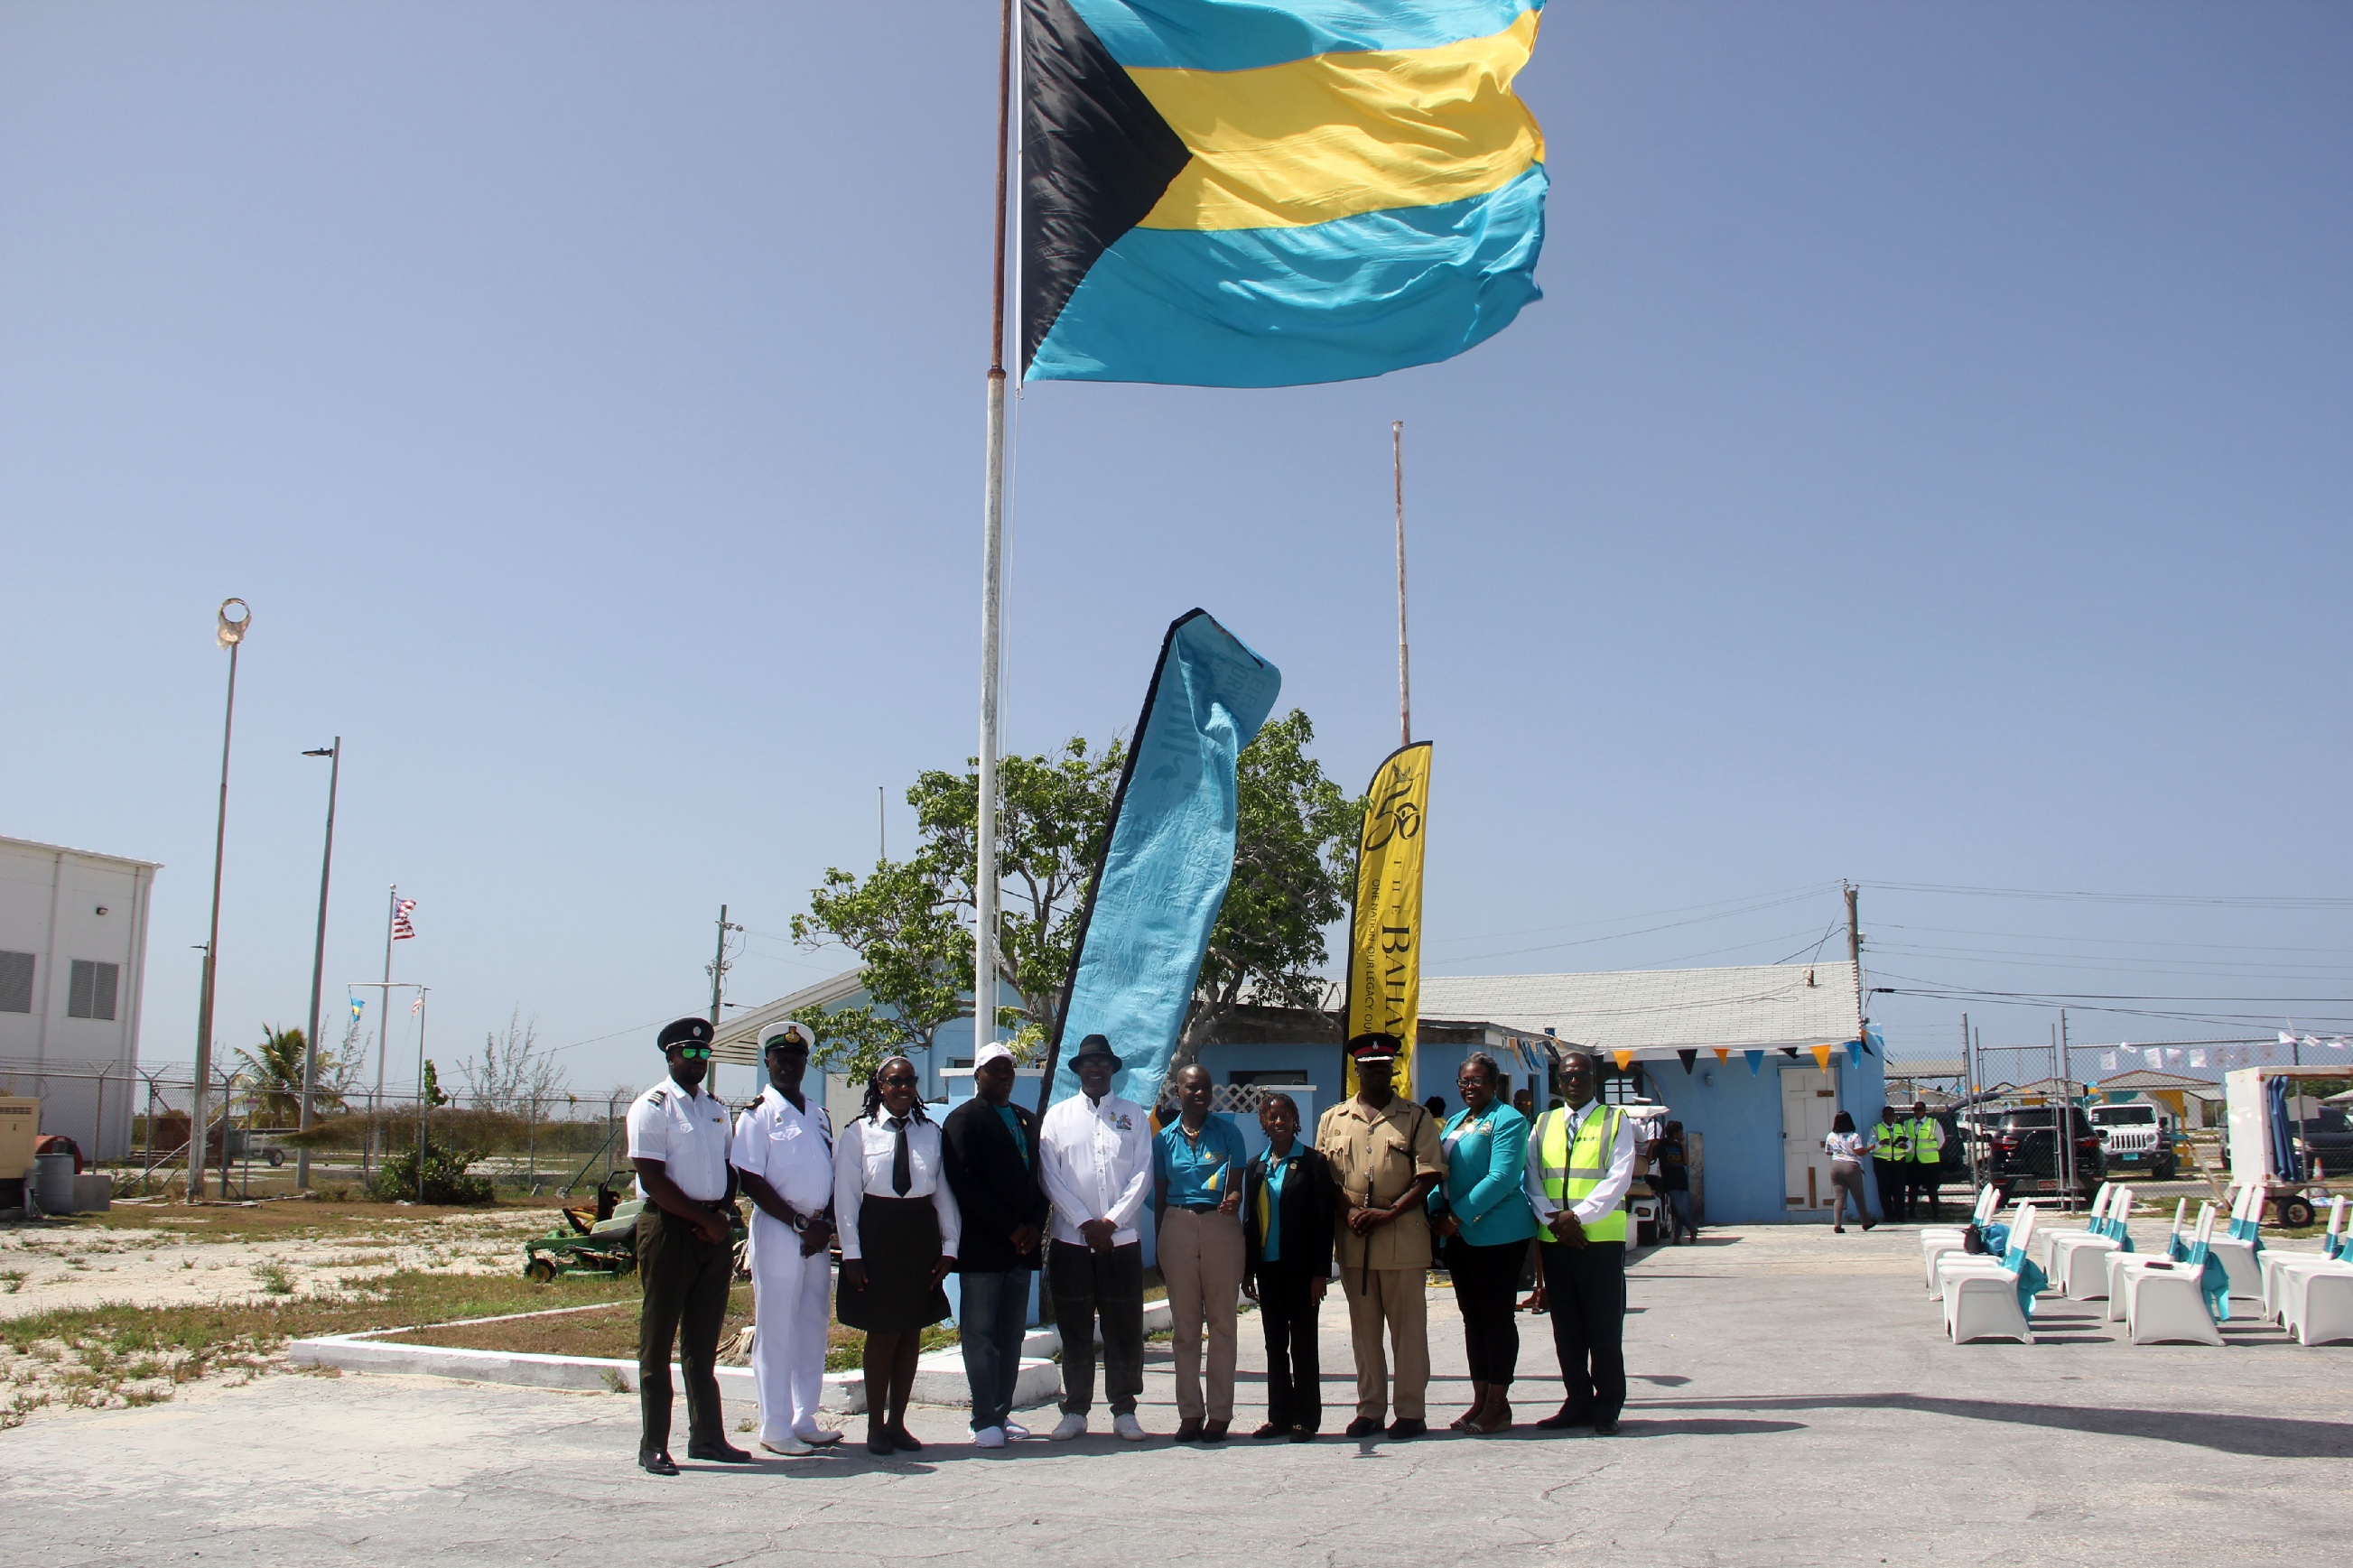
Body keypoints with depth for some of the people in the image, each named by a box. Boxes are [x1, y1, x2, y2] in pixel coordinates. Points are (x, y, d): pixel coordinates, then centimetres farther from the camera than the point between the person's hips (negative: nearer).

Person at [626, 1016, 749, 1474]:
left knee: (703, 1342, 13)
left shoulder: (716, 1110, 15)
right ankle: (653, 1446, 6)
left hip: (714, 1234, 7)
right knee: (658, 1342, 1)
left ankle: (707, 1436, 20)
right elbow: (653, 1179, -14)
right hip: (668, 1229, -6)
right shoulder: (652, 1107, -7)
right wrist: (704, 1218, -13)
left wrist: (723, 1214, -2)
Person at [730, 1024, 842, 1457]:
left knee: (813, 1327, 10)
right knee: (776, 1330, -2)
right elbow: (751, 1181, -11)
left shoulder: (819, 1115, 15)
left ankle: (803, 1420, 20)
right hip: (777, 1231, -6)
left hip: (818, 1236, 6)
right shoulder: (758, 1115, -4)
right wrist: (800, 1223, -14)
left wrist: (826, 1223, -2)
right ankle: (775, 1429, 5)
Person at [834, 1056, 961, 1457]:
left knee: (912, 1331, 8)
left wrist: (949, 1245, 2)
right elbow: (846, 1195, -2)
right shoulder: (858, 1133, 0)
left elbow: (944, 1191, 7)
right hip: (877, 1233, -3)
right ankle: (875, 1426, 14)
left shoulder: (931, 1133, 7)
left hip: (921, 1234, 3)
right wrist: (851, 1252, -7)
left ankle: (897, 1422, 19)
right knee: (882, 1331, 2)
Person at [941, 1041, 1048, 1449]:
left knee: (1012, 1335, 8)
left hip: (1022, 1244, 6)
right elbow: (966, 1184, -11)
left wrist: (1035, 1227, -1)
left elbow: (1041, 1178, 16)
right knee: (981, 1334, -3)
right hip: (982, 1245, -6)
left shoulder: (1028, 1120, 19)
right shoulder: (963, 1120, -1)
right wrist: (1010, 1229, -13)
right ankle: (985, 1420, 0)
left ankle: (1002, 1414, 14)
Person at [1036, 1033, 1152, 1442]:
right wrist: (1086, 1223, -8)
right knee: (1074, 1329, 4)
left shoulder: (1133, 1115, 10)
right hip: (1071, 1240, 0)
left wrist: (1111, 1221, -7)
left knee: (1124, 1328, 2)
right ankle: (1075, 1411, 13)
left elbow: (1142, 1174, 2)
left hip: (1121, 1238, 0)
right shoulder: (1057, 1116, 8)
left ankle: (1124, 1410, 12)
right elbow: (1050, 1177, 0)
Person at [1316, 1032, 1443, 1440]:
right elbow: (1324, 1176, 10)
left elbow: (1429, 1176, -3)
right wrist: (1349, 1212, -7)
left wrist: (1387, 1213, -13)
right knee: (1363, 1327, 9)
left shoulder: (1416, 1117, 4)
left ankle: (1410, 1411, 8)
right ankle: (1369, 1409, 17)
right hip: (1352, 1237, 3)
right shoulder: (1333, 1120, 12)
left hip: (1403, 1235, -3)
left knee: (1408, 1326, 1)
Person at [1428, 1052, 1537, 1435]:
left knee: (1496, 1317, -2)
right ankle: (1481, 1400, 19)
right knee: (1472, 1317, 11)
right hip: (1459, 1234, 8)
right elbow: (1440, 1173, 19)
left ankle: (1498, 1405, 5)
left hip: (1496, 1234, -8)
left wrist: (1459, 1215, -20)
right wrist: (1438, 1211, 1)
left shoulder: (1507, 1120, -9)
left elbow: (1501, 1177, -19)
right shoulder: (1455, 1122, 16)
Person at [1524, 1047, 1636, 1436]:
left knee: (1604, 1328, 0)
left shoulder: (1616, 1121, 3)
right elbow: (1532, 1180, 7)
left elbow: (1618, 1179, -7)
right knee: (1566, 1328, 8)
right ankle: (1577, 1402, 17)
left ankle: (1607, 1407, 9)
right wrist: (1554, 1219, -9)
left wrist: (1578, 1217, -15)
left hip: (1601, 1239, -4)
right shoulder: (1543, 1124, 14)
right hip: (1554, 1239, 4)